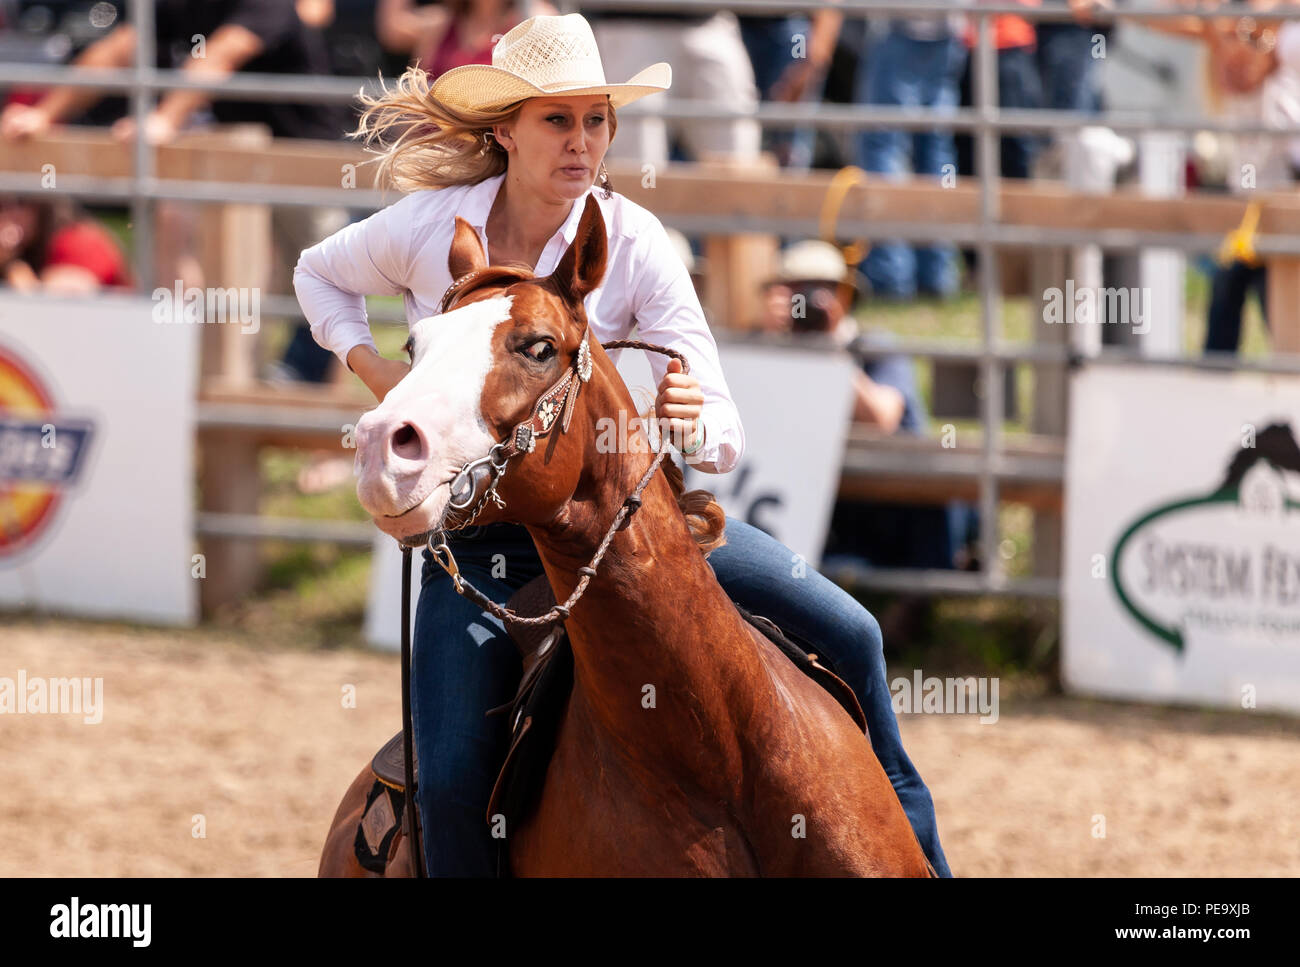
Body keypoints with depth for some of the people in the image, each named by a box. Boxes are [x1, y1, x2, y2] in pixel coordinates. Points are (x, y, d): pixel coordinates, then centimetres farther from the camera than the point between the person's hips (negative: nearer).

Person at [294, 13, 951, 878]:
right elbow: (321, 275, 14)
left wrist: (694, 425, -39)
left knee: (849, 635, -5)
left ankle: (917, 854, 14)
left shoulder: (634, 243, -12)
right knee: (452, 783, -22)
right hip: (480, 535, -1)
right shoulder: (427, 229, -10)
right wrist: (373, 370, -4)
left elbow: (724, 439, -14)